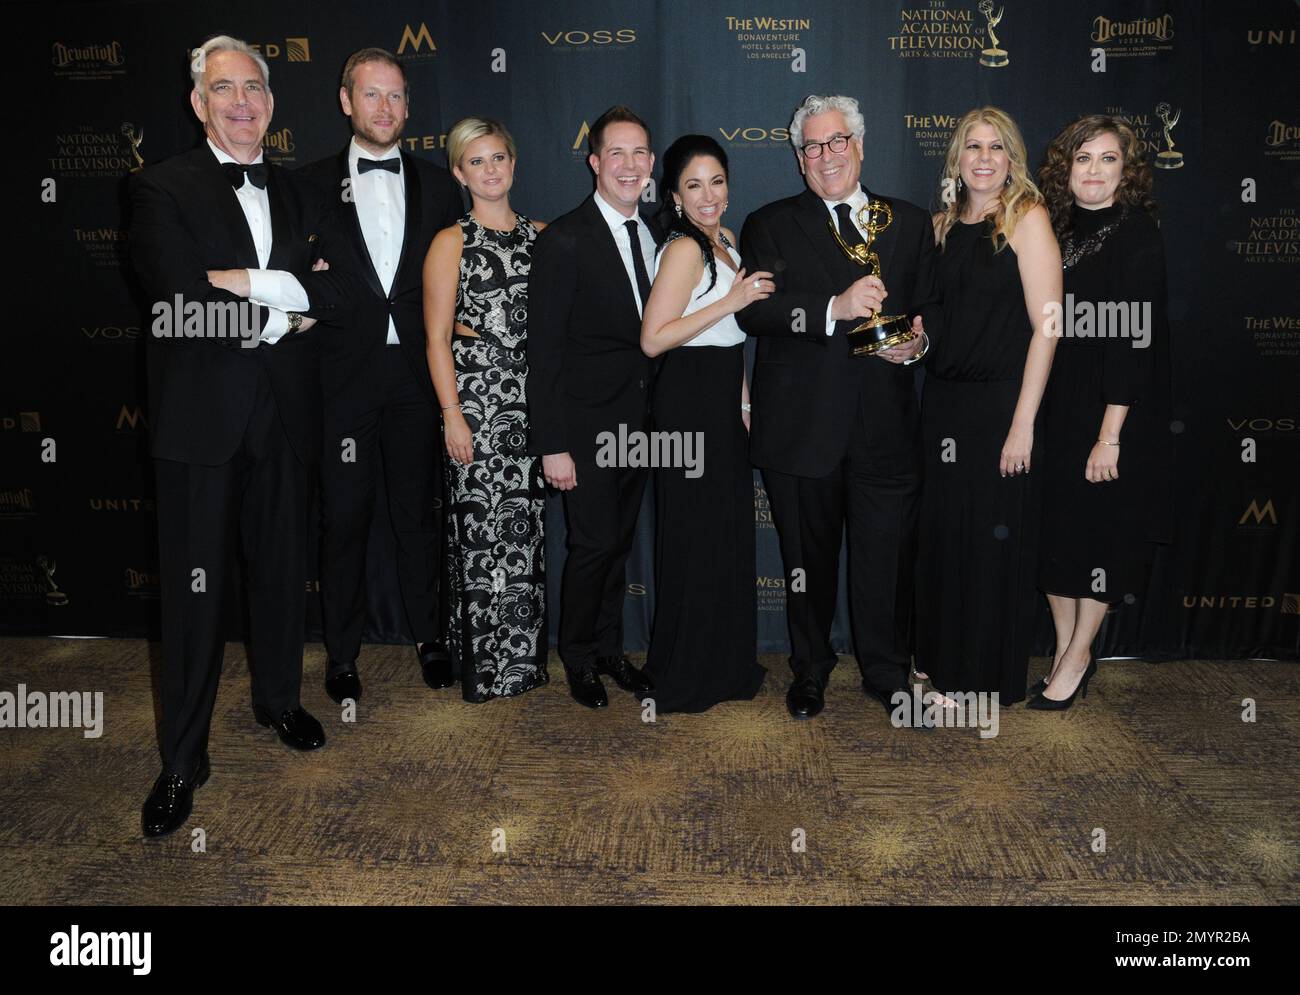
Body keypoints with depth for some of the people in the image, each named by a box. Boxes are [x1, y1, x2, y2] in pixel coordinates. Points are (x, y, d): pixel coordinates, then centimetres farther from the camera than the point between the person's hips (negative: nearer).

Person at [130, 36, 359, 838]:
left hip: (286, 413, 4)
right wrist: (287, 291, -12)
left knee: (283, 569, 15)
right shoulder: (165, 189, -1)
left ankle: (280, 700, 36)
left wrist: (248, 285, -13)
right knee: (196, 587, 1)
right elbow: (178, 295, -17)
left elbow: (341, 292, -1)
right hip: (201, 416, -4)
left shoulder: (300, 196, 12)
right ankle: (184, 759, 12)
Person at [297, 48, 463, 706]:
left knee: (419, 512, 11)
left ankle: (427, 635, 27)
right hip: (344, 373, -1)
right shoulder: (312, 183, 4)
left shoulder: (437, 186, 9)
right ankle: (342, 651, 19)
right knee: (344, 516, 5)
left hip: (416, 373, 2)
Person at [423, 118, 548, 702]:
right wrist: (452, 416, -12)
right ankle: (484, 671, 9)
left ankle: (524, 660, 21)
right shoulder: (452, 242, -1)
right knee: (480, 528, -3)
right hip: (475, 392, -4)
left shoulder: (539, 235, 13)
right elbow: (437, 338, -5)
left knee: (526, 528, 9)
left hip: (531, 395, 5)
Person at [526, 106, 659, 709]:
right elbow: (544, 351, -13)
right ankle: (579, 658, 21)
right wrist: (552, 445, -17)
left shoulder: (654, 235, 9)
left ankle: (609, 648, 31)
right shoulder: (564, 240, -11)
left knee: (619, 543, 15)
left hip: (640, 423, 6)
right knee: (594, 545, 0)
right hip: (587, 425, -6)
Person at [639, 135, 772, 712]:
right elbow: (653, 339, -21)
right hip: (690, 399, -9)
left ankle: (725, 661, 29)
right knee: (696, 533, -1)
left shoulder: (724, 240, 14)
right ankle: (686, 678, 13)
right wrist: (732, 300, -21)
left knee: (729, 529, 15)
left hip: (725, 399, 9)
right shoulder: (684, 248, -15)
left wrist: (744, 402, 17)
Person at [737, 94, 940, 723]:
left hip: (887, 426, 2)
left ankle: (887, 673, 24)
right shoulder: (770, 226, 6)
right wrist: (835, 309, -21)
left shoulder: (910, 223, 15)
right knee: (808, 559, 11)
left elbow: (931, 306, 15)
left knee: (888, 557, 4)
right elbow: (753, 311, -9)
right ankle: (810, 671, 30)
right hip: (802, 428, -1)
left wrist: (921, 339, -7)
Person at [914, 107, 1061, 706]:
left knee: (996, 538, 4)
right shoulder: (943, 225, 10)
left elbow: (1046, 327, -13)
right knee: (941, 532, 12)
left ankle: (991, 678, 21)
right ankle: (941, 659, 30)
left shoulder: (1027, 218, -7)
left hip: (1001, 400, -5)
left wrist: (1023, 422, -18)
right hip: (943, 398, 6)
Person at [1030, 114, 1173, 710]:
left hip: (1114, 412, -6)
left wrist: (1110, 434, -21)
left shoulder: (1136, 234, -10)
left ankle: (1077, 657, 17)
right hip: (1056, 409, 6)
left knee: (1100, 527, 4)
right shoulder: (1058, 232, 8)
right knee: (1054, 531, 9)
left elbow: (1134, 336, -17)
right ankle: (1066, 654, 21)